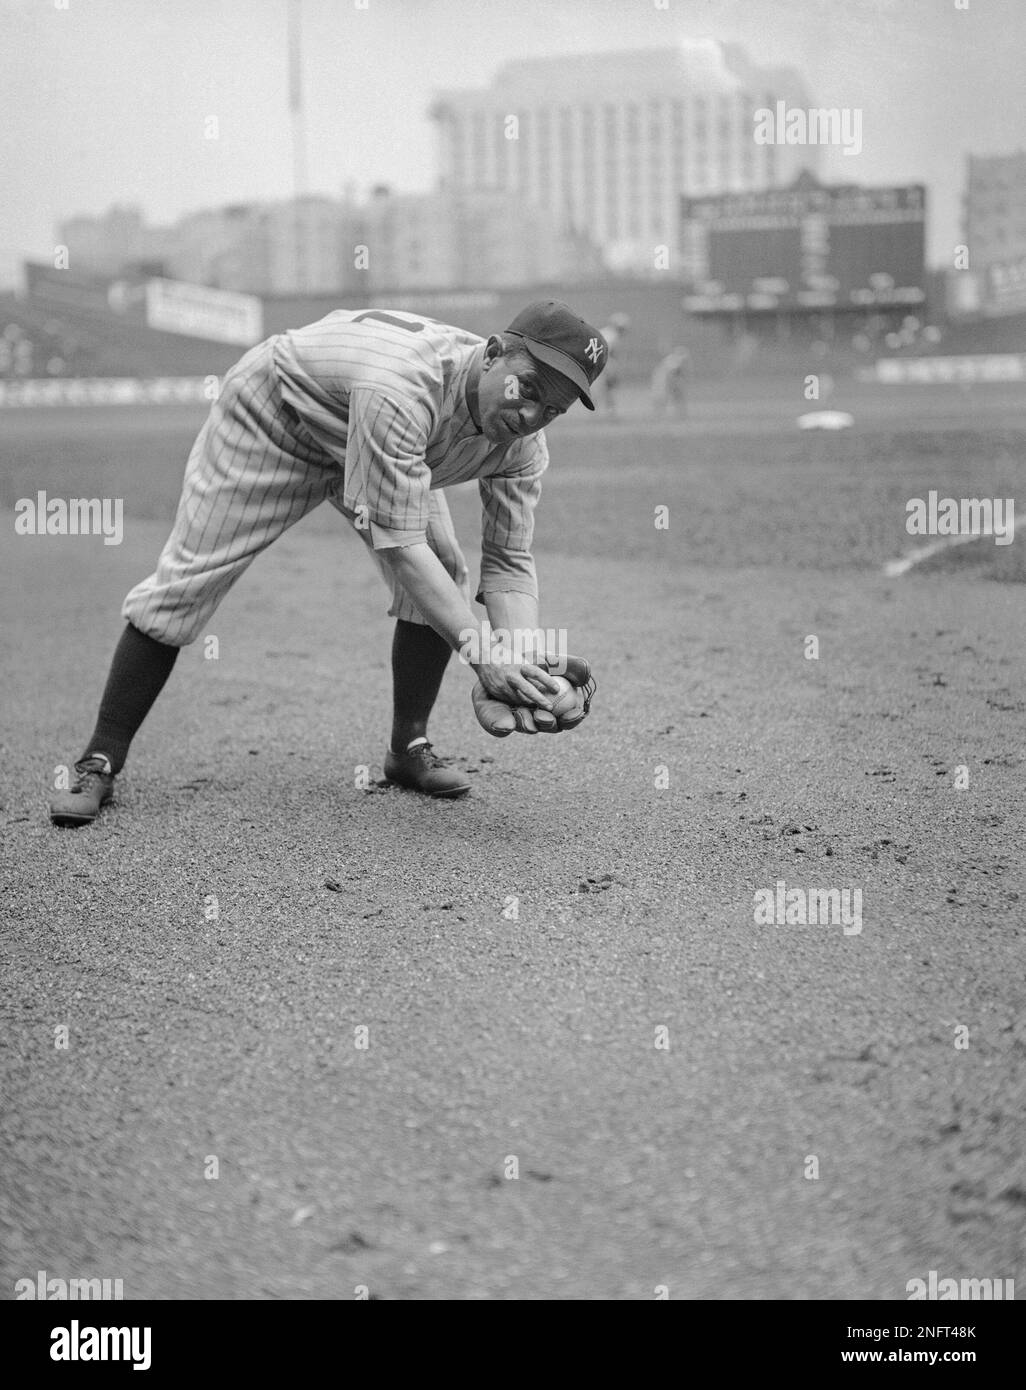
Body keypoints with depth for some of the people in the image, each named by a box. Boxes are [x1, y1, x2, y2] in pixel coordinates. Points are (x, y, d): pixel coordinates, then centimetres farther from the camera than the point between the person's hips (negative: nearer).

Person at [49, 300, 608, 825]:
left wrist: (523, 659, -36)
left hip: (379, 443, 6)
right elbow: (397, 544, -46)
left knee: (444, 578, -9)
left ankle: (409, 747, 8)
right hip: (270, 418, -6)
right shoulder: (400, 388, -46)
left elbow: (509, 563, -17)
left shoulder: (521, 441, -23)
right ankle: (99, 764, -1)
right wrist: (480, 650, -51)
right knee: (183, 583, -9)